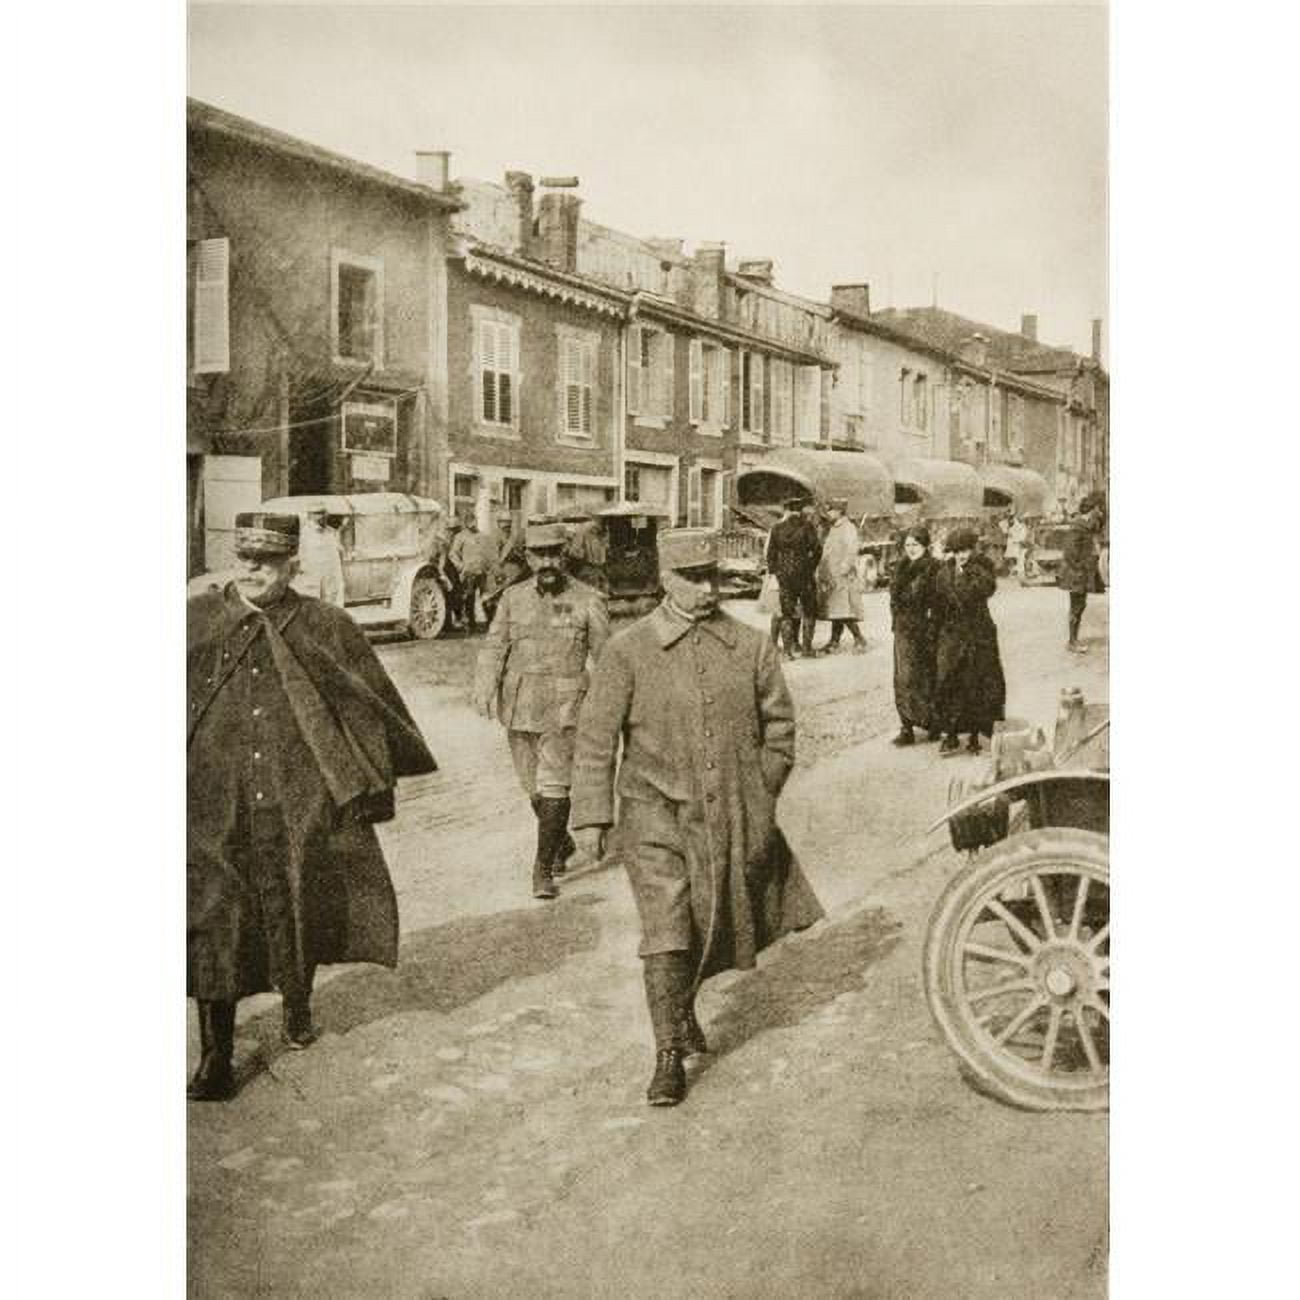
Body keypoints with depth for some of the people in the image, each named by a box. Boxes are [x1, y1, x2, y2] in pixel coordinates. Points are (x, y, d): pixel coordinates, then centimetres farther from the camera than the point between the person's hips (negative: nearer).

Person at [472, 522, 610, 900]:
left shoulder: (588, 600, -3)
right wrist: (485, 687, -14)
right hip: (519, 708, 4)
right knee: (533, 787, 14)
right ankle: (562, 843, 38)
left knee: (553, 786, -11)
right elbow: (494, 646, 1)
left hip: (563, 708, -4)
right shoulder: (513, 598, 5)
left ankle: (543, 869, -5)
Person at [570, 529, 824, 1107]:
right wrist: (590, 816, -7)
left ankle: (683, 1006, 44)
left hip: (733, 818, 3)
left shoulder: (750, 647, 0)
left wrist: (761, 792, 11)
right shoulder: (628, 650, -7)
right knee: (666, 932, -10)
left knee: (719, 926, 16)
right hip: (656, 813, -3)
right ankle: (668, 1054, 2)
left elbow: (779, 722, 13)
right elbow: (596, 737, -5)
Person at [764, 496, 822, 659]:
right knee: (809, 611, 13)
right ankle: (807, 646, 10)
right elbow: (816, 549, -8)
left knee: (787, 612, 9)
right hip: (804, 572, -2)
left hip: (784, 574, 2)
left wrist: (773, 573, 10)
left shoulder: (777, 527, 2)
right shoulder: (807, 525, -6)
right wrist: (812, 567, 7)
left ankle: (788, 649, 3)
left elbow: (771, 553, 3)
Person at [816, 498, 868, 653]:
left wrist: (839, 574, -18)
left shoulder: (848, 529, -8)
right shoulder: (831, 530, 17)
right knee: (835, 612, 9)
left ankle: (859, 639, 1)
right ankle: (834, 642, 12)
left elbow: (850, 555, -14)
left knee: (843, 612, -11)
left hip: (844, 578, -8)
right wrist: (821, 573, 14)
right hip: (831, 578, 8)